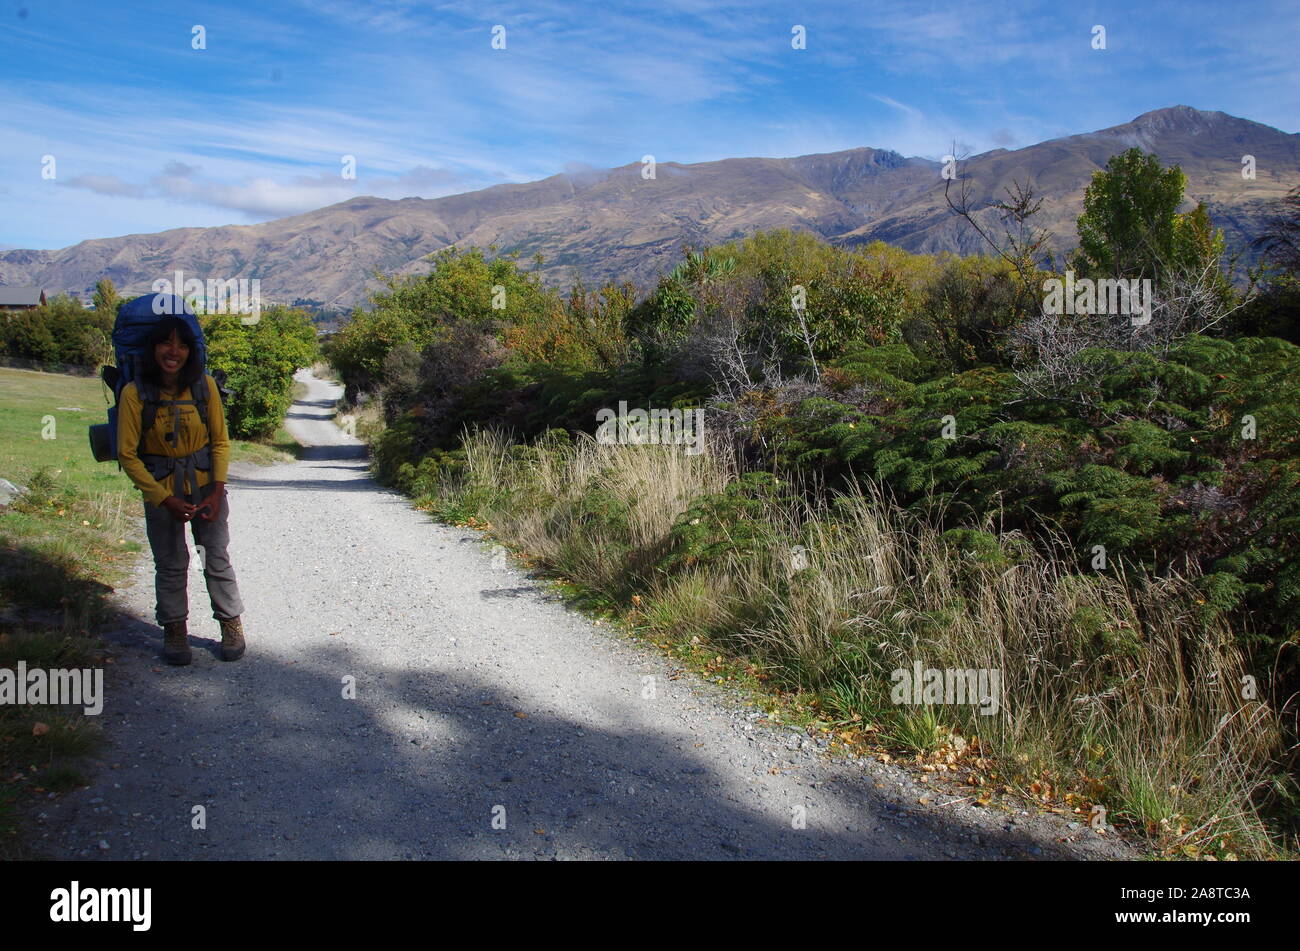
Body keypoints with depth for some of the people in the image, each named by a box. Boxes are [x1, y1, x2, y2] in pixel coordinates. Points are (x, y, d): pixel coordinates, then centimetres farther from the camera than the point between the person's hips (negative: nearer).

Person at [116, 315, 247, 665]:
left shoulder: (204, 385, -9)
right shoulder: (135, 393, -15)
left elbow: (220, 441, 0)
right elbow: (127, 454, -9)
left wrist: (217, 491, -10)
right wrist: (165, 499, -13)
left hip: (206, 482, 1)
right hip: (160, 487, -1)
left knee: (217, 557, 6)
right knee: (170, 563, 8)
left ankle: (231, 623, 23)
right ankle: (174, 629, 27)